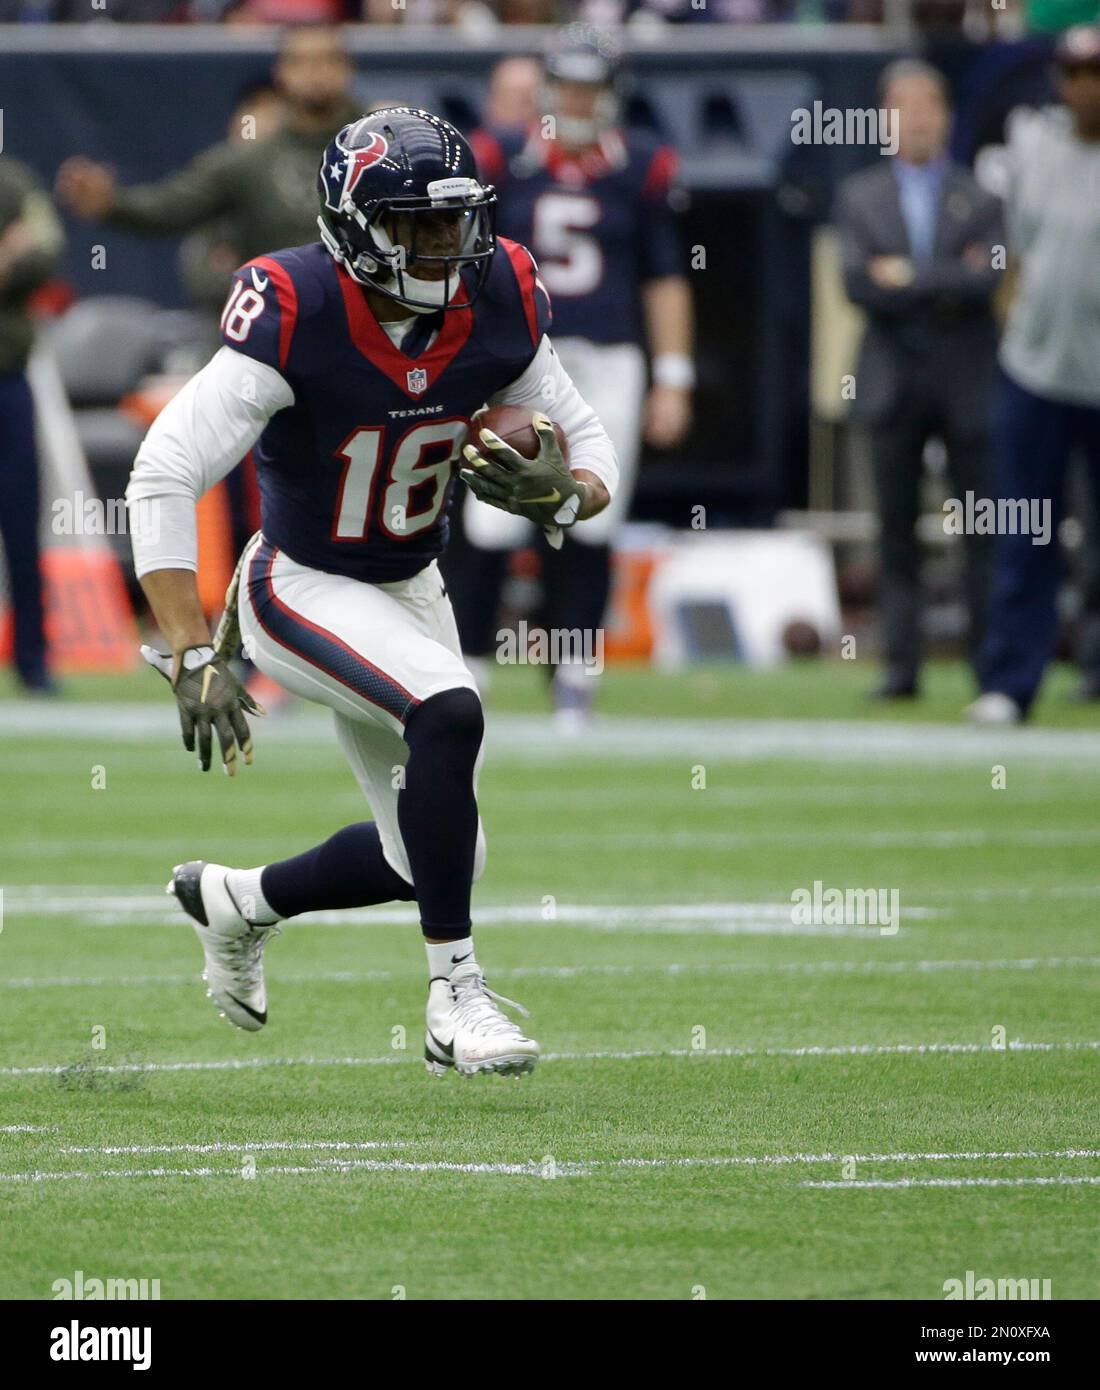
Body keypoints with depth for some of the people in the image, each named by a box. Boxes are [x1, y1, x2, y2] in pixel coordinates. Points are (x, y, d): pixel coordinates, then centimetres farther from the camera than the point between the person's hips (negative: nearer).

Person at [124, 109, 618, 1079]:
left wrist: (560, 493, -27)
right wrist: (192, 657, -36)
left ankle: (236, 901, 41)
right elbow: (164, 477, -30)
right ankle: (456, 997, -23)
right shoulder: (296, 317, -28)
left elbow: (592, 451, -1)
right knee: (448, 710, -33)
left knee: (436, 861, 12)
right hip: (303, 590, -6)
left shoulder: (497, 308, -13)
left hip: (411, 589, 6)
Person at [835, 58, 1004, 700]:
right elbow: (859, 283, -4)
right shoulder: (860, 197, 9)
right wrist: (947, 285, -10)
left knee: (984, 528, -2)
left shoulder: (980, 198, 5)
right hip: (894, 381, 1)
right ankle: (902, 664, 2)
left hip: (969, 383, -1)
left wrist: (909, 278, -9)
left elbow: (988, 280, -10)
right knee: (897, 527, 1)